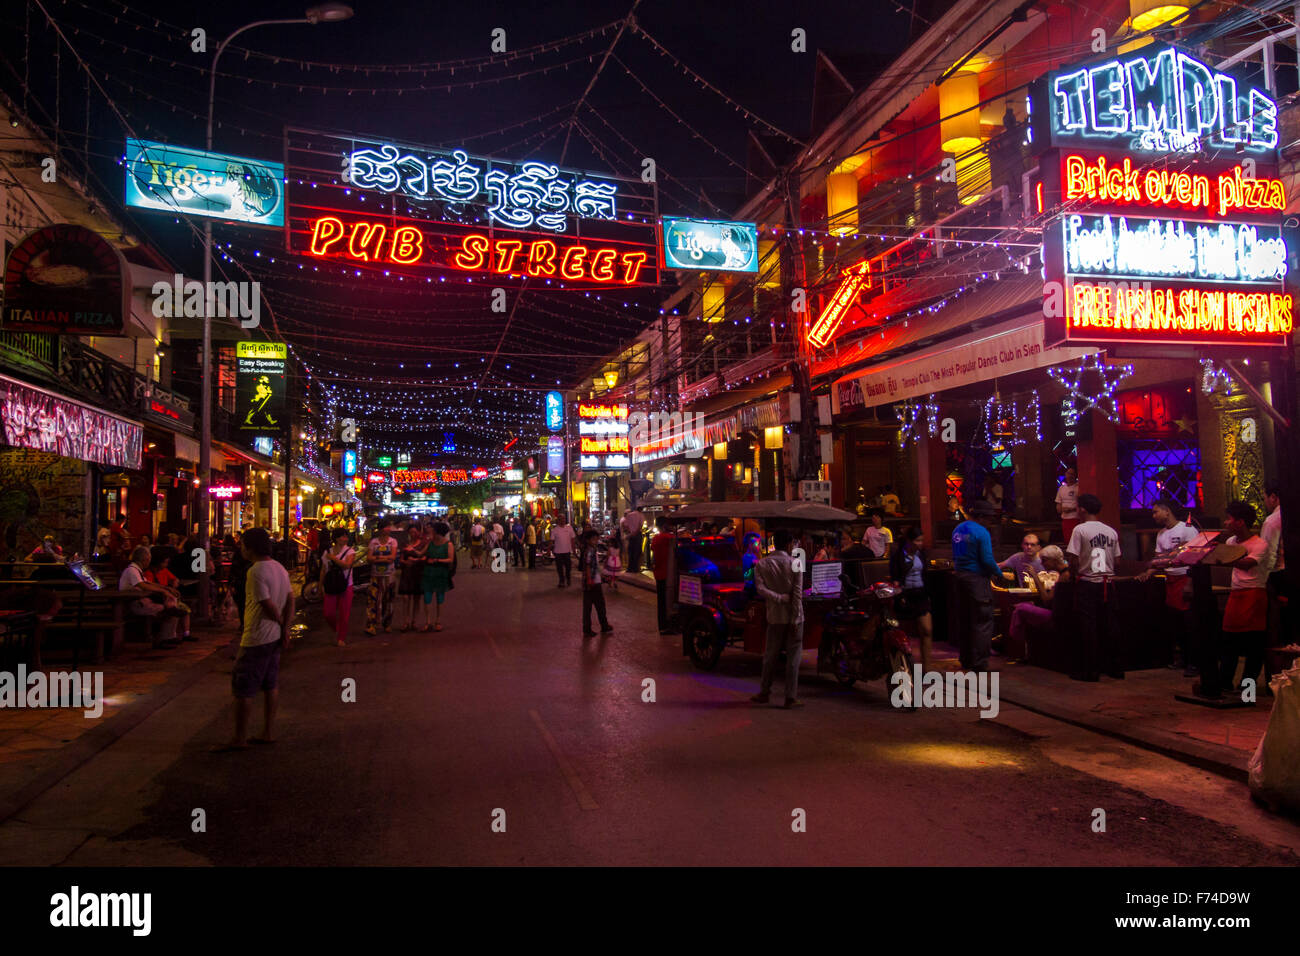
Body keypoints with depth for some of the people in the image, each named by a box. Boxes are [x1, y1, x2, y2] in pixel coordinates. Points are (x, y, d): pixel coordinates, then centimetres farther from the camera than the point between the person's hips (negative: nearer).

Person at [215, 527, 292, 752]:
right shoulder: (279, 567, 8)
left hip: (256, 640, -9)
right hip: (274, 637, 9)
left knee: (242, 689, 0)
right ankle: (268, 733, 22)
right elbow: (290, 600, 7)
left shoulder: (256, 571, -19)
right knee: (270, 685, 15)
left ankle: (239, 739, 7)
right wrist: (285, 628, 4)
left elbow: (269, 605, -21)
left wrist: (279, 622, -4)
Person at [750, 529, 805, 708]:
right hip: (793, 617, -2)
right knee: (793, 657, 2)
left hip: (775, 617, 2)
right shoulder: (795, 564, -6)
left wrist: (780, 598, -11)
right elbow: (797, 594, -10)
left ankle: (765, 692, 22)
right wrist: (795, 620, -10)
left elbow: (760, 589, -11)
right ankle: (791, 698, 3)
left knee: (770, 656, 14)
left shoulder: (762, 565, 2)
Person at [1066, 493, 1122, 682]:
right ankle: (1116, 668, 17)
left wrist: (1074, 573, 7)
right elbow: (1116, 560, 7)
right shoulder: (1111, 531, 7)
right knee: (1110, 625, 10)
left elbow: (1074, 561, -12)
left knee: (1088, 627, 0)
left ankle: (1089, 670, 3)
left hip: (1088, 583, -5)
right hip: (1108, 583, 5)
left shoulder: (1080, 529, -8)